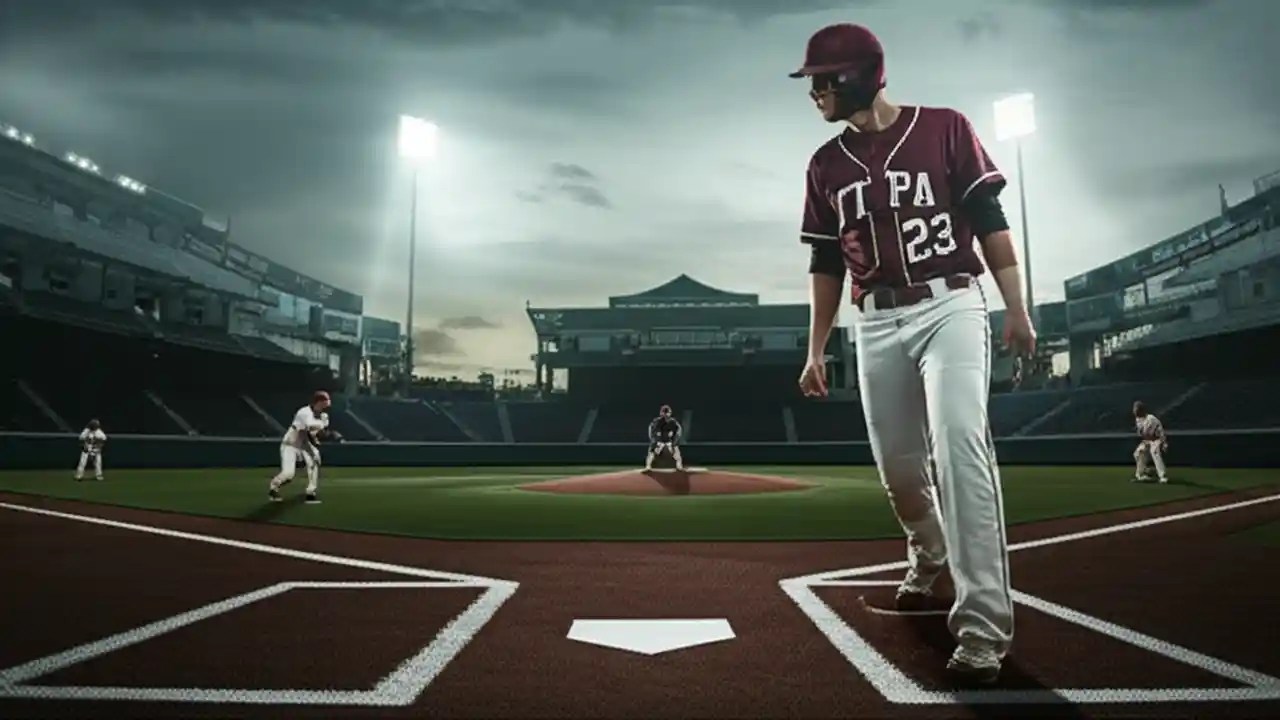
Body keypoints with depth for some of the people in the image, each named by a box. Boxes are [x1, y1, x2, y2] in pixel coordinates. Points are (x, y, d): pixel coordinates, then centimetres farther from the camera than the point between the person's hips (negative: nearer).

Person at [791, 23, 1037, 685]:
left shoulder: (944, 128, 3)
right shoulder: (826, 164, 13)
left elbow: (989, 222, 1)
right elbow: (826, 264, 14)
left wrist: (1016, 307, -7)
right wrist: (816, 349, 10)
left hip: (949, 307, -4)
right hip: (875, 324, 4)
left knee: (961, 448, -18)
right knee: (897, 463, 8)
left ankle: (983, 625, -14)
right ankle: (928, 558, 38)